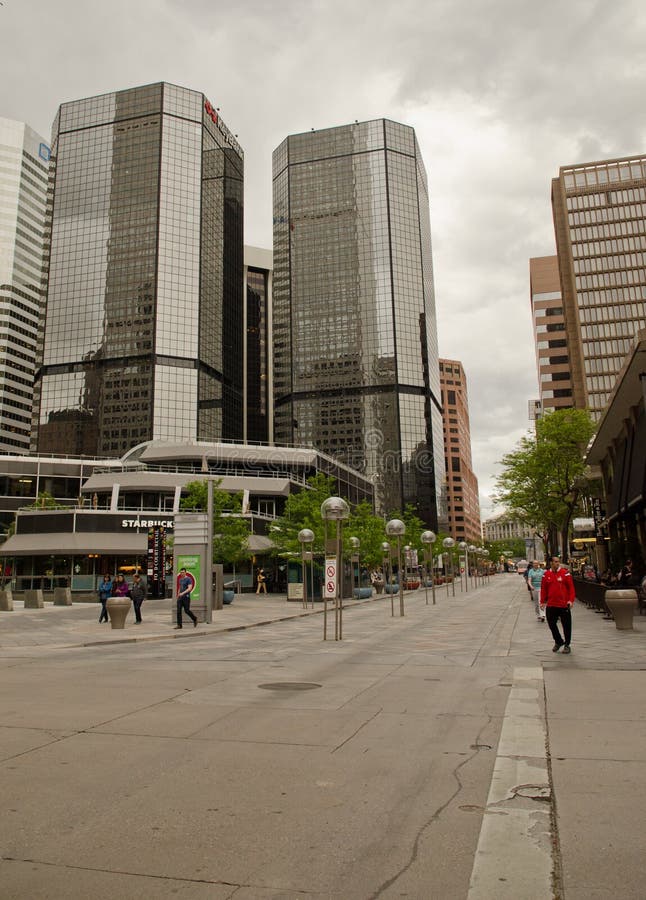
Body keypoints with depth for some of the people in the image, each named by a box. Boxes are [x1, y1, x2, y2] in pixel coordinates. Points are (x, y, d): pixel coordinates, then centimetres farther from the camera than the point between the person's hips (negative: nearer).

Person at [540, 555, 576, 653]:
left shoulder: (565, 573, -4)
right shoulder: (546, 574, 4)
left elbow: (571, 587, -4)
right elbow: (543, 589, 9)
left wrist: (571, 600, -12)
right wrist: (542, 601, 5)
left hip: (564, 604, -2)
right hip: (551, 605, 3)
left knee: (566, 625, 5)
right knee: (551, 624, 8)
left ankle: (567, 645, 21)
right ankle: (558, 641, 29)